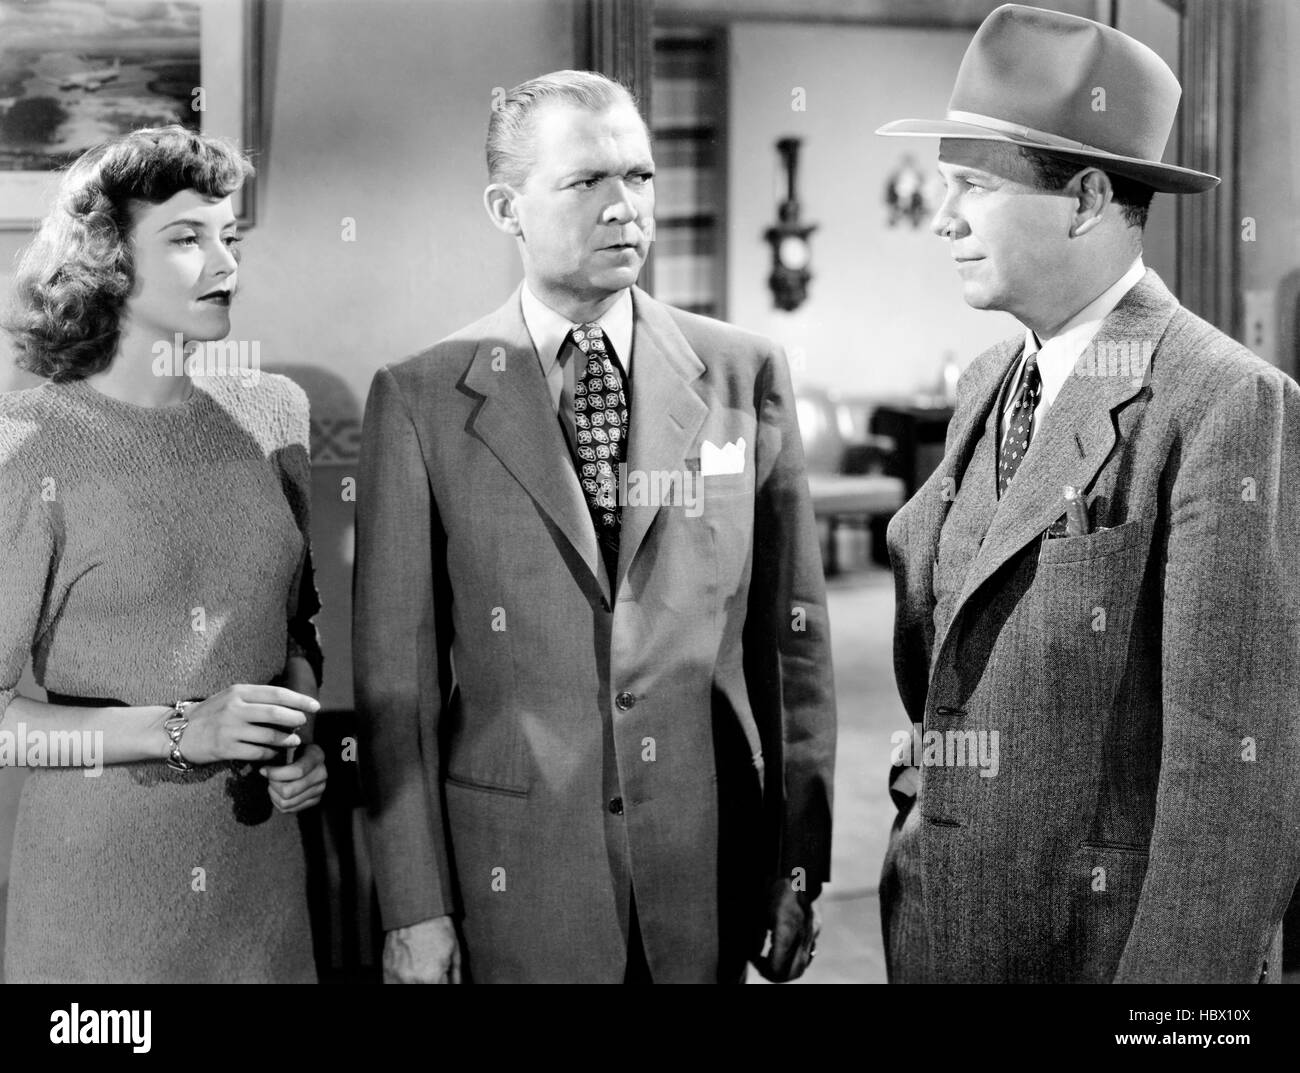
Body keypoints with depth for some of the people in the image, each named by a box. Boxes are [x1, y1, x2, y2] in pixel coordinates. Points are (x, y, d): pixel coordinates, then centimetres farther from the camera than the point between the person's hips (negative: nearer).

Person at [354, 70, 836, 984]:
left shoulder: (745, 376, 2)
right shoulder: (422, 401, -3)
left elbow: (792, 635, 4)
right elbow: (399, 670, -4)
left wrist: (802, 866, 2)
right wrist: (415, 911, -7)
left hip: (709, 872, 2)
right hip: (511, 877, -1)